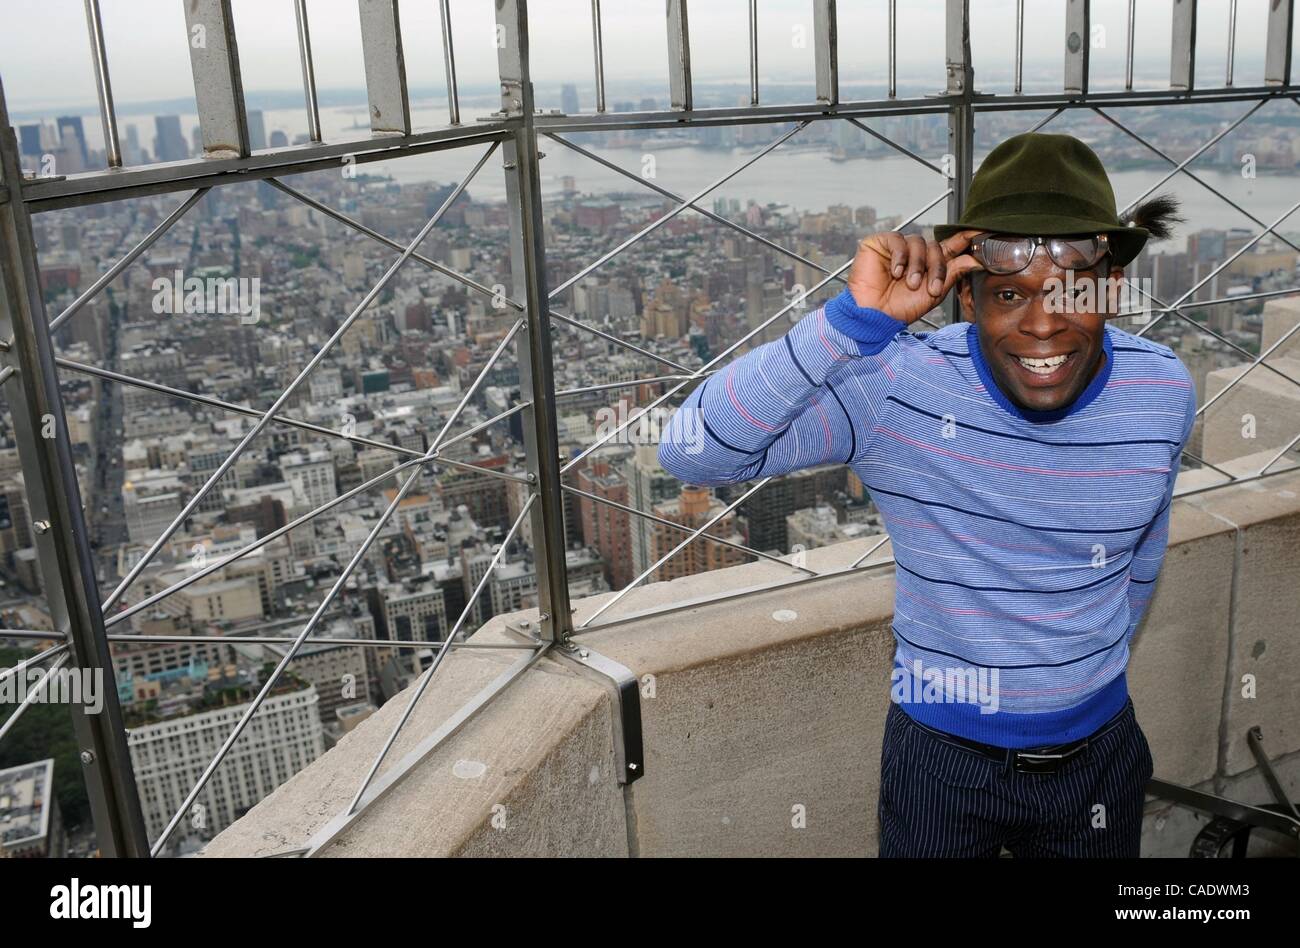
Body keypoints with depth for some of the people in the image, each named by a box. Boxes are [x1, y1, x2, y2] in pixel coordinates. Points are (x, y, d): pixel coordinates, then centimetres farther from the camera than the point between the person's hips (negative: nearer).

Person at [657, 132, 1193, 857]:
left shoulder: (1165, 391, -12)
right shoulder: (896, 386, -25)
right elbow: (691, 452, -36)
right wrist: (856, 319, -42)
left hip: (1101, 750, 4)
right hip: (943, 753, -3)